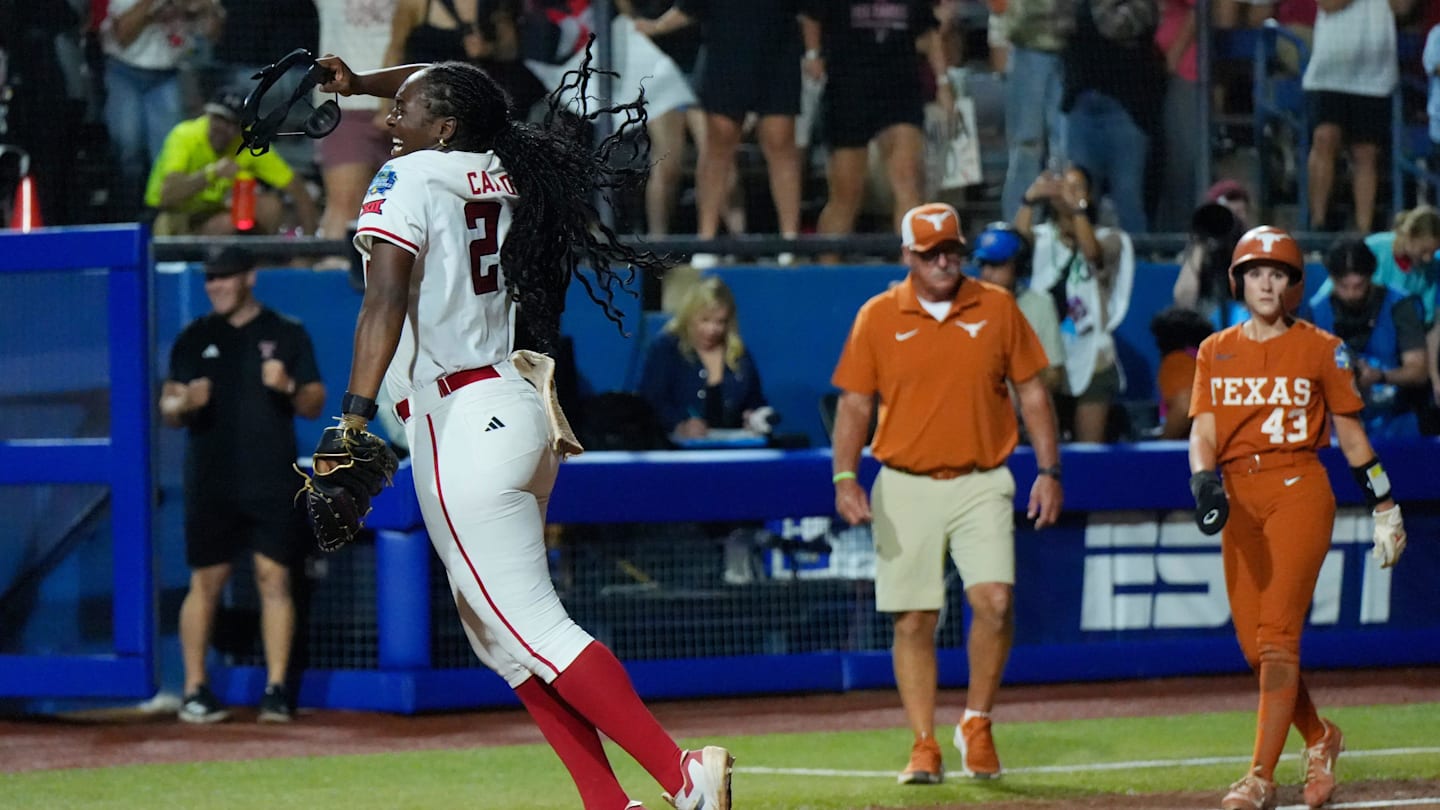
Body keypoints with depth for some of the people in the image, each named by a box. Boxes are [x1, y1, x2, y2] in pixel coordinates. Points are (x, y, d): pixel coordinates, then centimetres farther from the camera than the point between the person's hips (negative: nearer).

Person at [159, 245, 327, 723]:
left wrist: (289, 388, -15)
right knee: (206, 582, 0)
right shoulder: (194, 338, 9)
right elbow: (168, 410, 8)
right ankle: (195, 691, 4)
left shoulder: (287, 335, 7)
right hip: (210, 482, 1)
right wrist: (186, 403, -15)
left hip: (273, 482, -1)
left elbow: (314, 405, 6)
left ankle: (277, 689, 0)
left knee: (274, 578, -4)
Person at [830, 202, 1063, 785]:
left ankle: (976, 725, 3)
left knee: (994, 601, -16)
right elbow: (854, 404, 2)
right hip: (905, 488, 0)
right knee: (913, 621, 1)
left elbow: (1032, 392, 9)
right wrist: (845, 478, -11)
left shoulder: (997, 309, 4)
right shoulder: (878, 317, 3)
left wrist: (1049, 470, 2)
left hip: (981, 484, 0)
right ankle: (924, 747, 10)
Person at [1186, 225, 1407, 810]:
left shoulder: (1321, 349, 3)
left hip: (1299, 490, -4)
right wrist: (1204, 482, -19)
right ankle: (1319, 739, 30)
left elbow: (1351, 432, 7)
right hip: (1239, 497, 4)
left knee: (1277, 635, -15)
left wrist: (1384, 506, 8)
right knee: (1254, 646, 5)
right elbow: (1202, 431, 1)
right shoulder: (1214, 353, 10)